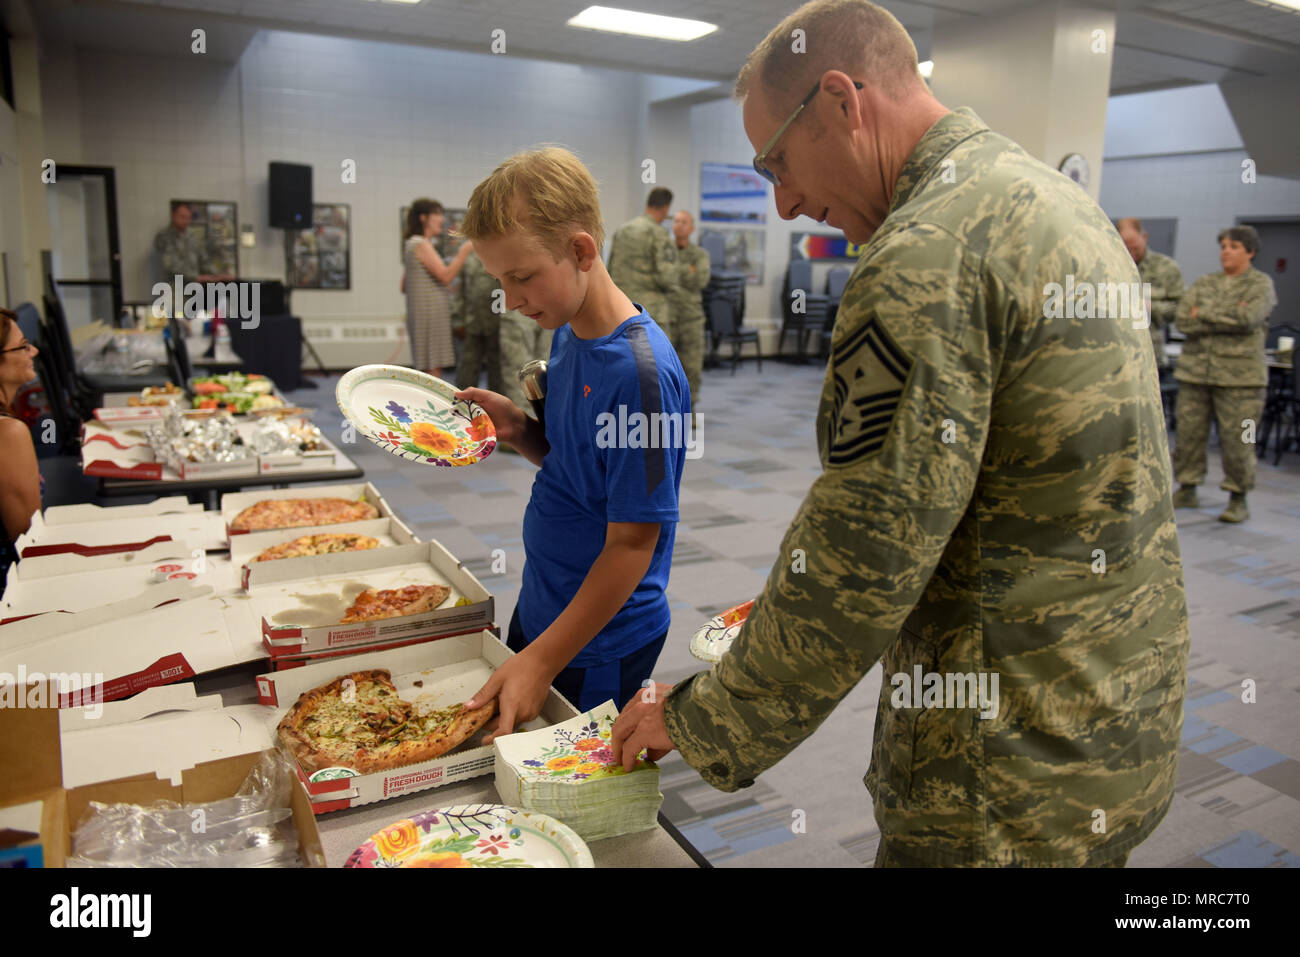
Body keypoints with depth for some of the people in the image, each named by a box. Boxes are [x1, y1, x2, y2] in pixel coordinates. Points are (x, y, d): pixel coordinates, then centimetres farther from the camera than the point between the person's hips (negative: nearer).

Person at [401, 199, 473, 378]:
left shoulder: (412, 244, 21)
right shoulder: (421, 244, -10)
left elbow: (404, 287, 22)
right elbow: (445, 276, -19)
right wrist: (464, 251, -16)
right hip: (429, 314, -10)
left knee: (433, 370, 9)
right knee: (433, 370, -11)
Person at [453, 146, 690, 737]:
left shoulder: (641, 372, -26)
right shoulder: (568, 334, 0)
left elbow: (632, 543, -23)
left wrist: (542, 661, -23)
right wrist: (518, 430, -7)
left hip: (598, 645, -8)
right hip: (541, 607, 8)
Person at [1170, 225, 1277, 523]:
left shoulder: (1261, 284, 4)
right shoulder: (1203, 283, 14)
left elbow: (1249, 318, -14)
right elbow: (1182, 321, 0)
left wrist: (1204, 315, -6)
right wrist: (1229, 320, -8)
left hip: (1238, 375, -3)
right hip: (1195, 370, 4)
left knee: (1236, 439, -3)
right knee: (1188, 432, 5)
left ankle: (1238, 500, 9)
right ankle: (1187, 490, 20)